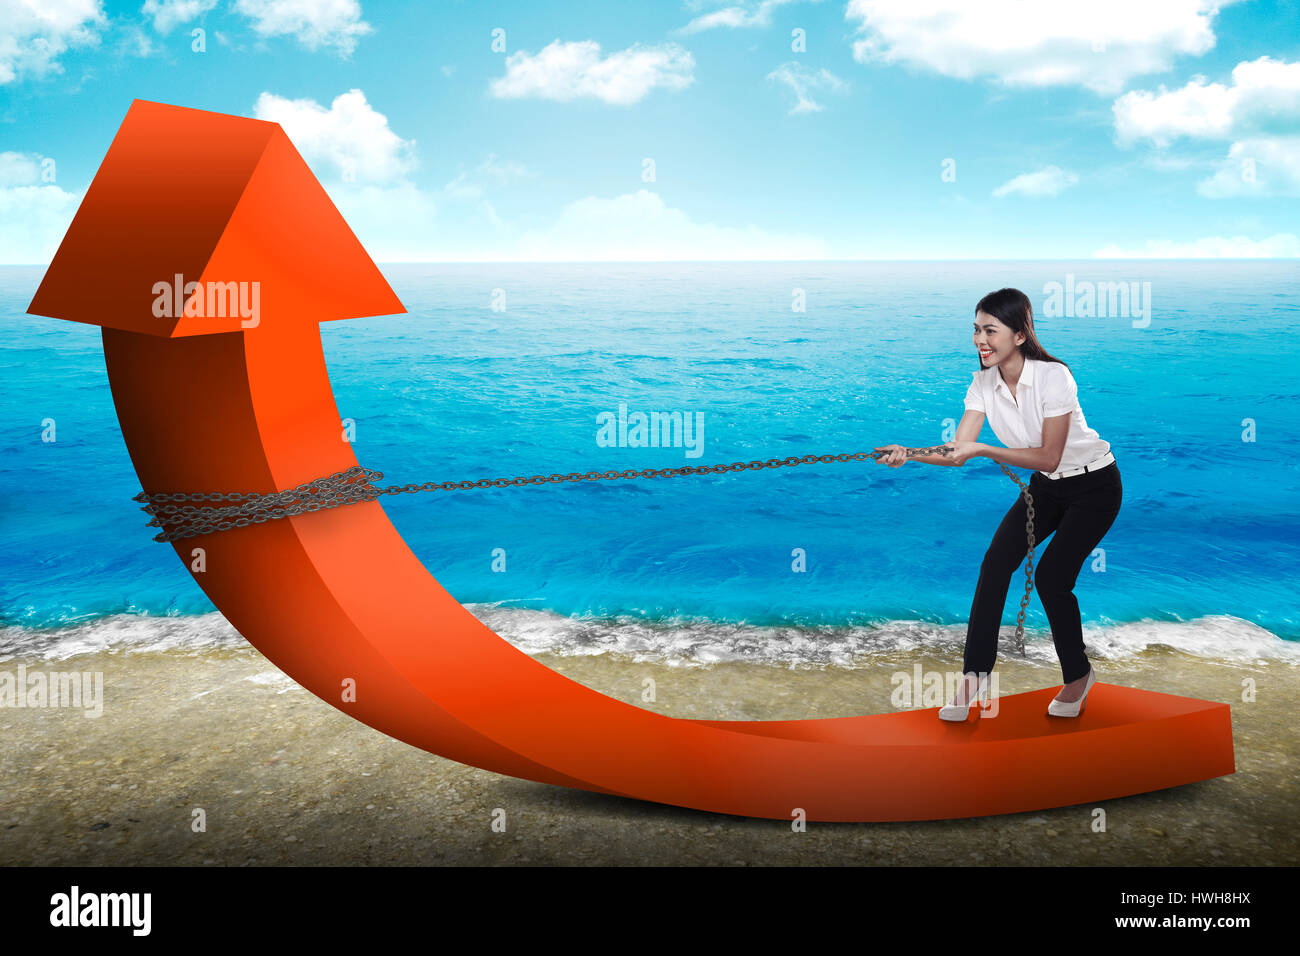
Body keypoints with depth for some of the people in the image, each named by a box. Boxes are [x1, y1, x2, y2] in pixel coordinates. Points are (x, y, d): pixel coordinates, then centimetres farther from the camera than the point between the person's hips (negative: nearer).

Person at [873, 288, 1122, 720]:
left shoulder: (1053, 376, -27)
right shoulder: (984, 383, -10)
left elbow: (1049, 457, -27)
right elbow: (958, 451, -16)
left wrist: (983, 450, -34)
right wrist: (909, 454, -33)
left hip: (1094, 485, -5)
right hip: (1046, 487, 6)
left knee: (1051, 577, -14)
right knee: (996, 562, -11)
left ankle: (1078, 675, 12)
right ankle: (975, 675, -4)